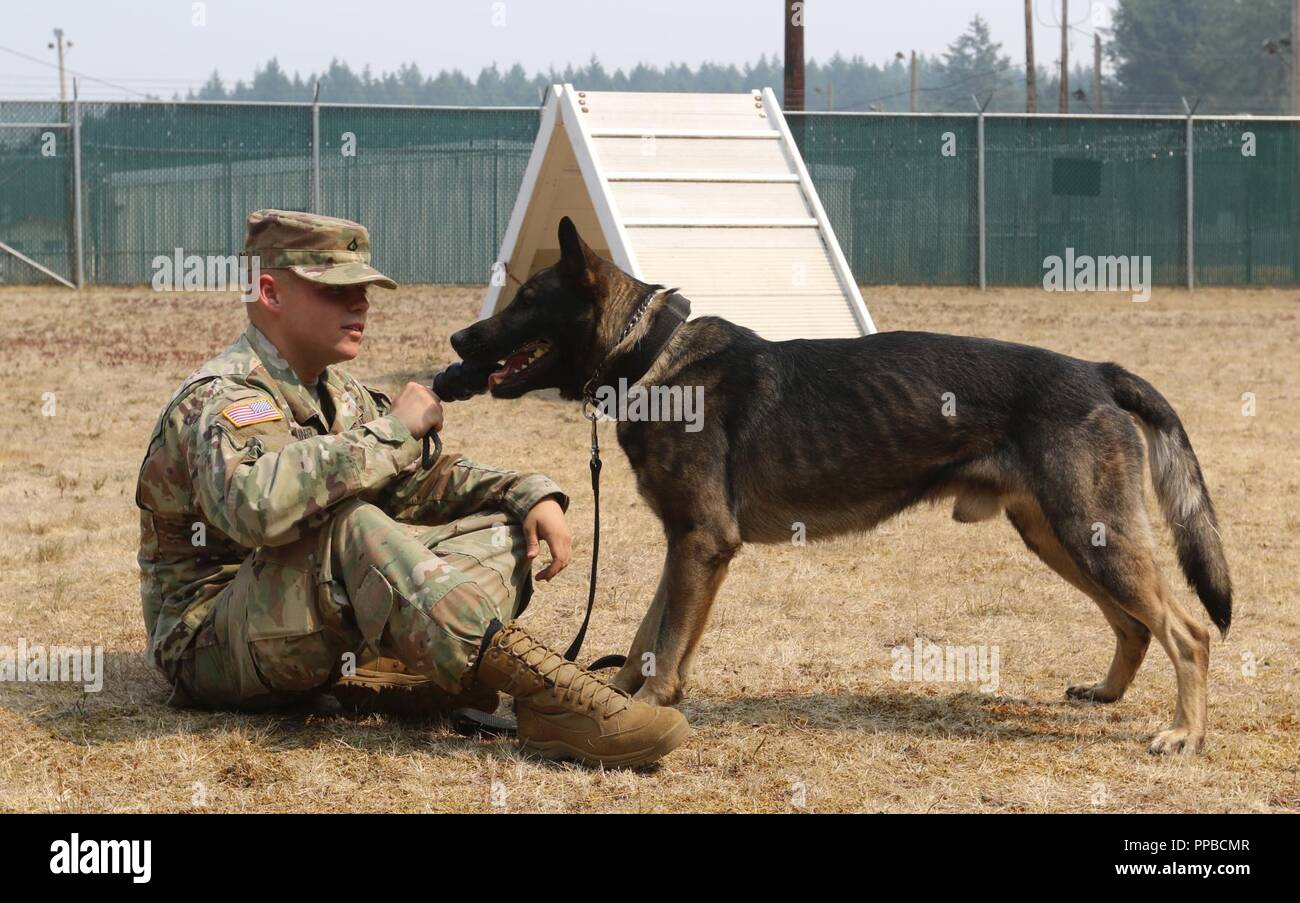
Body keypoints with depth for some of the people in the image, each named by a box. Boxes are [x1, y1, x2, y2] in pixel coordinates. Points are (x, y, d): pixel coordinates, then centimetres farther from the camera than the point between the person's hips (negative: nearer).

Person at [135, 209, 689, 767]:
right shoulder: (221, 398, -17)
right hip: (210, 646, -9)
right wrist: (391, 430, -28)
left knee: (500, 528, 0)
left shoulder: (337, 394, 15)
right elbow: (255, 504, -38)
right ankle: (535, 688, -44)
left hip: (324, 634, 9)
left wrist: (530, 494, -6)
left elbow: (418, 482, 14)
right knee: (351, 528, -36)